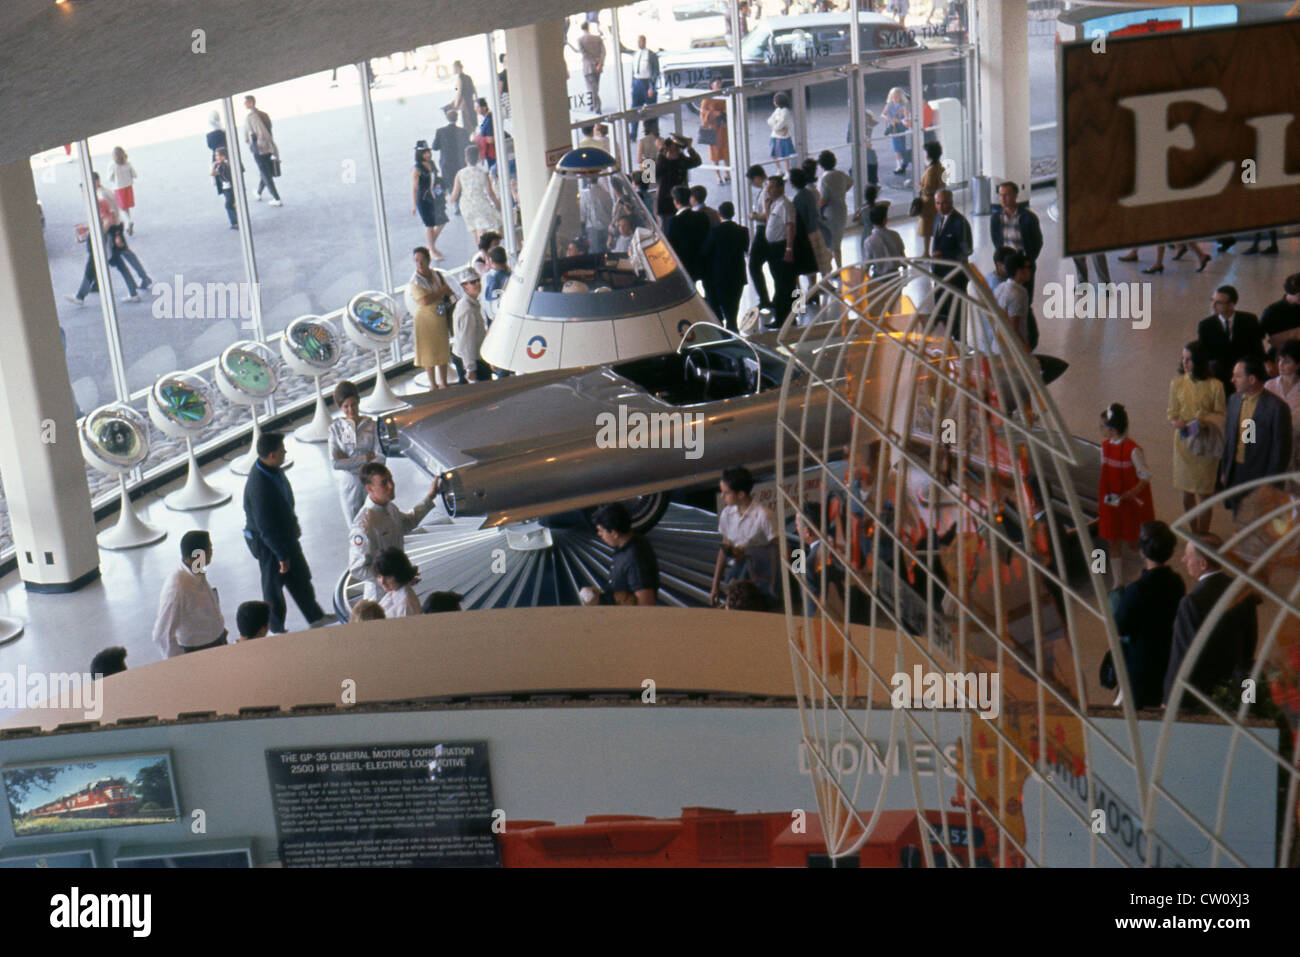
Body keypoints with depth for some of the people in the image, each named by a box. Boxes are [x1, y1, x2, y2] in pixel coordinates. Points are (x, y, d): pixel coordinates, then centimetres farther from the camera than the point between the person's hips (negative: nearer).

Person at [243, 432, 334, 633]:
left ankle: (315, 617, 39)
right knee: (274, 585, 12)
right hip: (268, 543, -9)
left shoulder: (272, 469, -6)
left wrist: (294, 522, 25)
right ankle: (277, 630, 32)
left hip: (285, 535, 9)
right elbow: (267, 528, -30)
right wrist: (282, 555, -22)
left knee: (301, 577, 22)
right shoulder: (259, 487, -36)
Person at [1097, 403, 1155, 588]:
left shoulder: (1133, 450, -22)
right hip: (1110, 502, 6)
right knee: (1113, 543, 7)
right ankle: (1118, 584, 16)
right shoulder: (1105, 446, -1)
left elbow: (1145, 476, -16)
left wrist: (1134, 491, -31)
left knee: (1131, 542, 8)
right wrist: (1102, 499, 9)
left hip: (1130, 503, -6)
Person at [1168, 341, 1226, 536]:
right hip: (1184, 441, 3)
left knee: (1204, 492, 3)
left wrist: (1205, 422, -23)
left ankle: (1203, 536, 17)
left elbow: (1221, 415, -3)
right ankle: (1194, 533, 29)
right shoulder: (1177, 383, -2)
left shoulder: (1214, 386, -11)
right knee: (1187, 493, 10)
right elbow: (1173, 412, 5)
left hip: (1205, 445, -3)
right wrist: (1176, 422, -17)